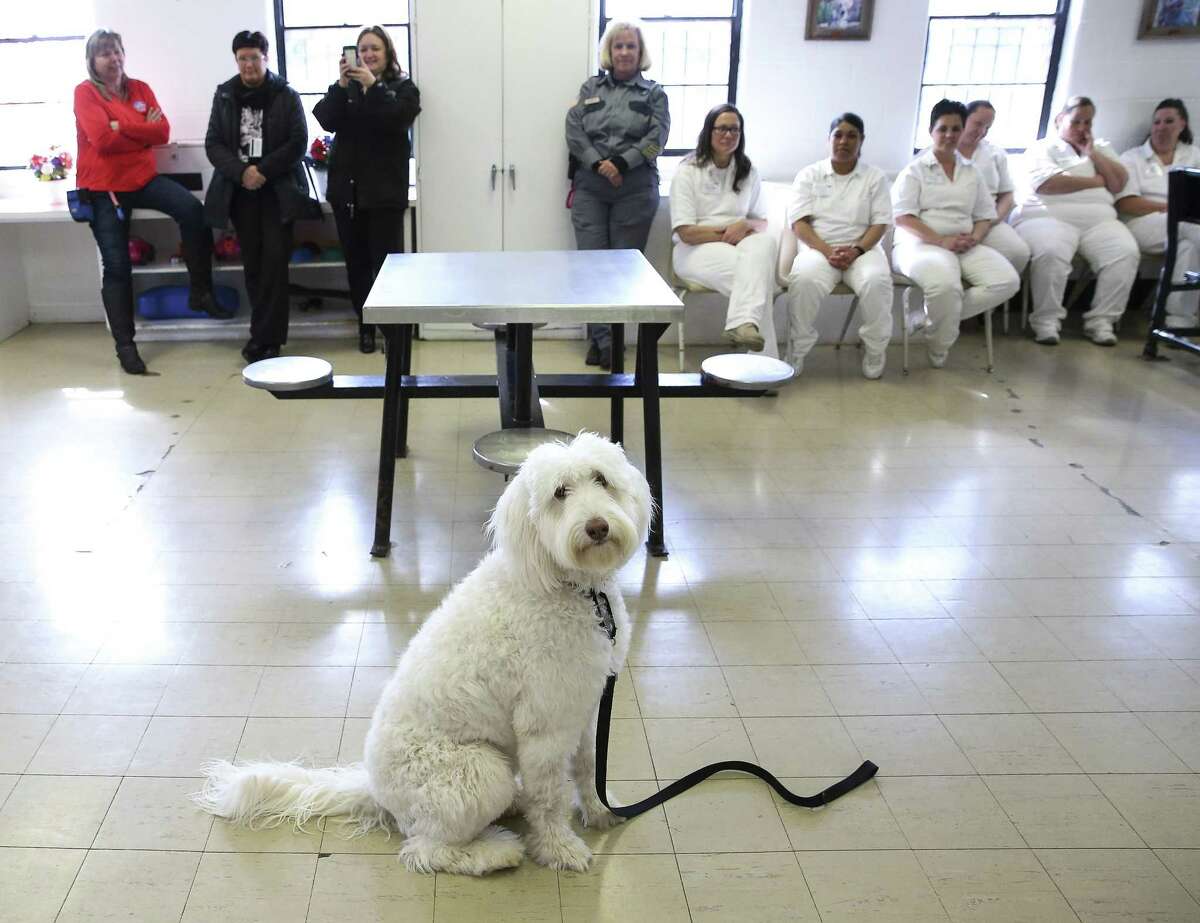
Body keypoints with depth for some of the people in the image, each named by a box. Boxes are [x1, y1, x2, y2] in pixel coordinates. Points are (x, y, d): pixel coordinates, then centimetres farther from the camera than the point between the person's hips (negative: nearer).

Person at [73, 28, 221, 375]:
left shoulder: (140, 89, 6)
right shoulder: (85, 93, -7)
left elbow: (163, 132, -6)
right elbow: (103, 140, -20)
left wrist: (122, 126, -15)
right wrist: (143, 131, -9)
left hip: (143, 179, 3)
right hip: (103, 189, -3)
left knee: (192, 210, -24)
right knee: (117, 267, -2)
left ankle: (200, 292, -10)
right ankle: (125, 344, 6)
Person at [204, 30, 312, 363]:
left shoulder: (286, 95, 1)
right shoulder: (224, 95, 8)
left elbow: (298, 142, -5)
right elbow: (213, 143, 4)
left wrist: (263, 171, -15)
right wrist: (241, 171, -13)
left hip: (278, 189, -3)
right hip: (240, 189, 3)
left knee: (274, 260, -9)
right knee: (252, 263, 4)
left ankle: (266, 337, -4)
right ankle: (265, 333, 14)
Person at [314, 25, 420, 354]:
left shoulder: (403, 86, 4)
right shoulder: (346, 86, 11)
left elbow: (398, 118, -16)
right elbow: (326, 120, -4)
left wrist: (373, 86, -23)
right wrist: (341, 85, -16)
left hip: (384, 189, -4)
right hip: (347, 188, 4)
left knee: (386, 261, -6)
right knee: (356, 261, 8)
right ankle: (365, 325, 17)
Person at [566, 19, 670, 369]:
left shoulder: (653, 93, 11)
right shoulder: (590, 88, 15)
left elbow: (656, 137, -2)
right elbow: (574, 131, 4)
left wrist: (621, 163, -15)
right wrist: (597, 164, -12)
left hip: (635, 189, -1)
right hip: (590, 187, 1)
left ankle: (601, 337, 5)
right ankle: (603, 339, -4)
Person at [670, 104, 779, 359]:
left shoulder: (748, 172, 13)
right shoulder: (688, 172, -1)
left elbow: (761, 223, 12)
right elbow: (686, 232, -8)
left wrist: (745, 226, -12)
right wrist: (728, 231, -11)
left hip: (740, 245, 4)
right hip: (696, 250, -4)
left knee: (765, 243, -33)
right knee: (753, 270, -33)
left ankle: (743, 323, -45)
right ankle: (763, 357, -34)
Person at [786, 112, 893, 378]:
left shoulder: (875, 176, 13)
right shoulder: (809, 174, 11)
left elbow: (880, 223, 5)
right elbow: (799, 223, 1)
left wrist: (856, 250, -15)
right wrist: (828, 251, -15)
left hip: (861, 248, 1)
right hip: (818, 247, 0)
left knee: (876, 281, -34)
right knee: (804, 279, -36)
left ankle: (874, 355, -14)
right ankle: (796, 354, -19)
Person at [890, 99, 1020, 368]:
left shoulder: (971, 172, 19)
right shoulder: (915, 170, 4)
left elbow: (985, 215, 18)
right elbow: (903, 217, -8)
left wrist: (974, 237, -6)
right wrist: (941, 241, -18)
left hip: (965, 246, 6)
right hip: (921, 243, -5)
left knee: (1007, 281, -21)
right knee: (945, 284, -38)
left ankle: (938, 317, -12)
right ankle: (938, 352, -12)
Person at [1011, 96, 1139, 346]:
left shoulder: (1103, 148, 26)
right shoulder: (1042, 148, 10)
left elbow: (1119, 184, 12)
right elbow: (1046, 184, -9)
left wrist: (1092, 154, 5)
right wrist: (1095, 181, 2)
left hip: (1099, 219, 4)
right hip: (1050, 216, -4)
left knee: (1126, 253, -25)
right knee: (1050, 253, -37)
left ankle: (1101, 319, -15)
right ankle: (1046, 320, -21)